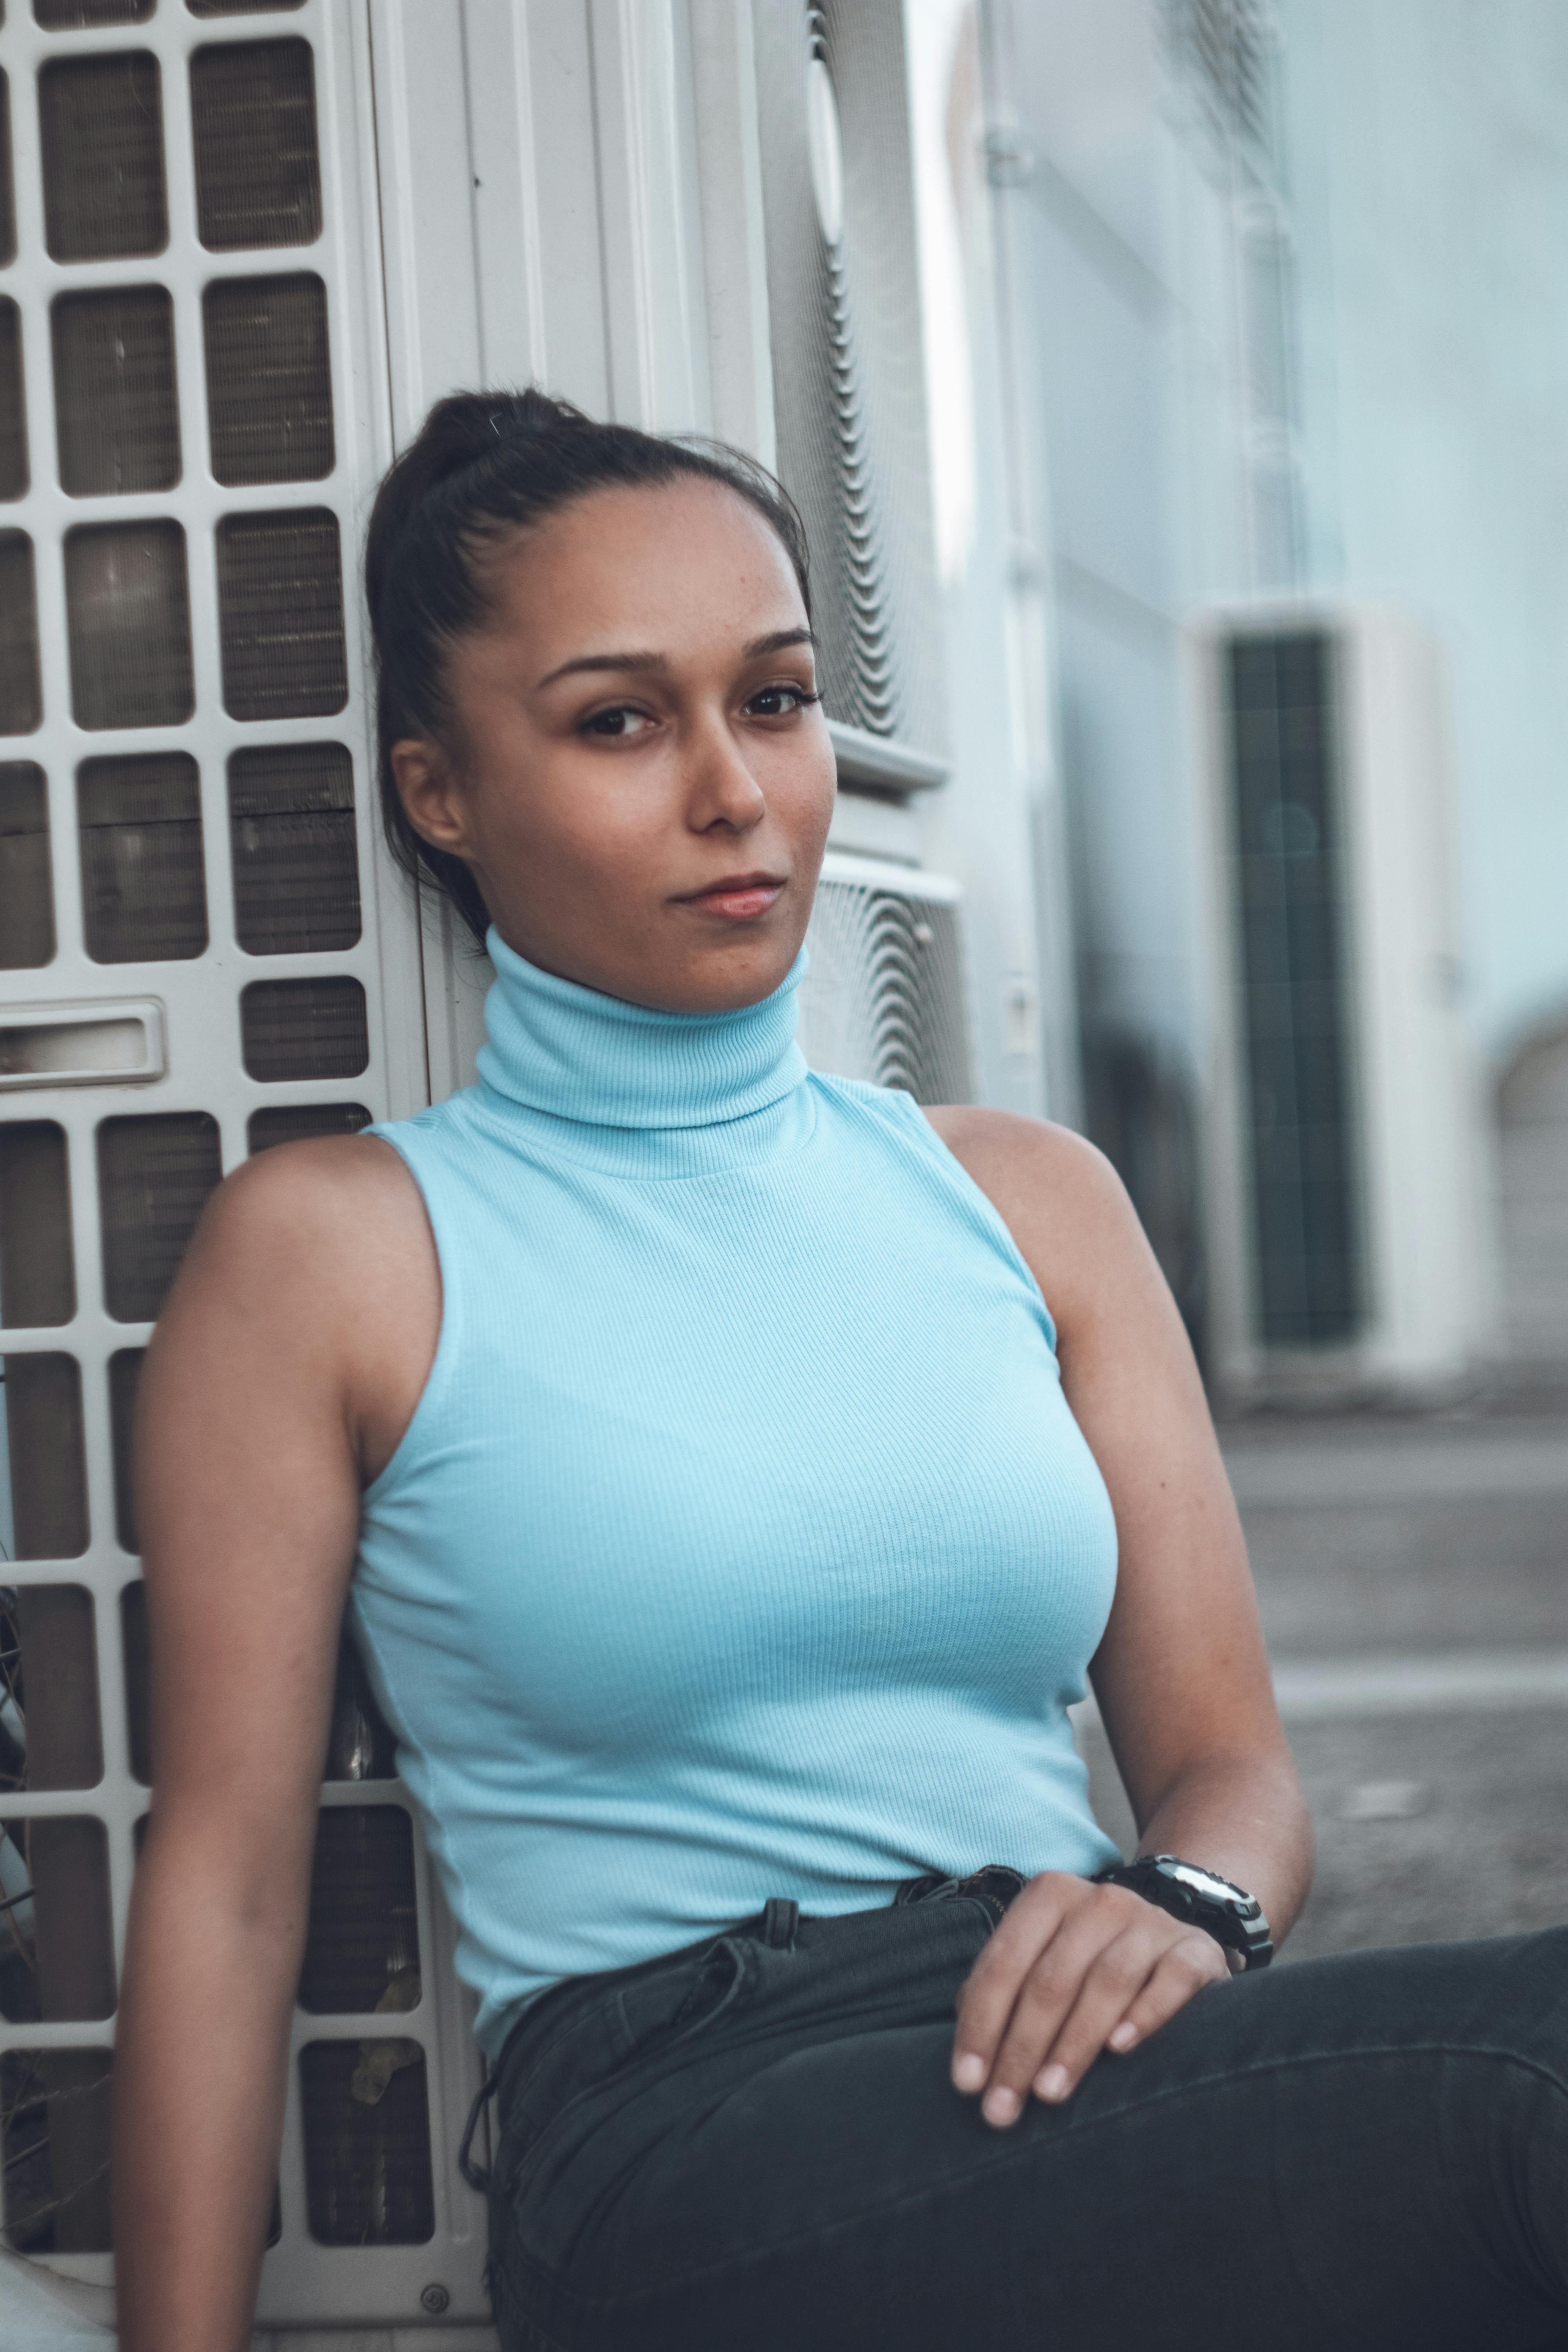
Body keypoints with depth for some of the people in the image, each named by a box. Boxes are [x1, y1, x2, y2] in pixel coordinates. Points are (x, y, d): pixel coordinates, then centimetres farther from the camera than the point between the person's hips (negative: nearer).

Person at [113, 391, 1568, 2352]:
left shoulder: (1028, 1198, 17)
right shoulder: (332, 1255, 5)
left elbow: (1230, 1761, 14)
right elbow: (223, 1880, 2)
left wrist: (1186, 1903, -9)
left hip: (1056, 2072, 5)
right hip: (685, 2161, -5)